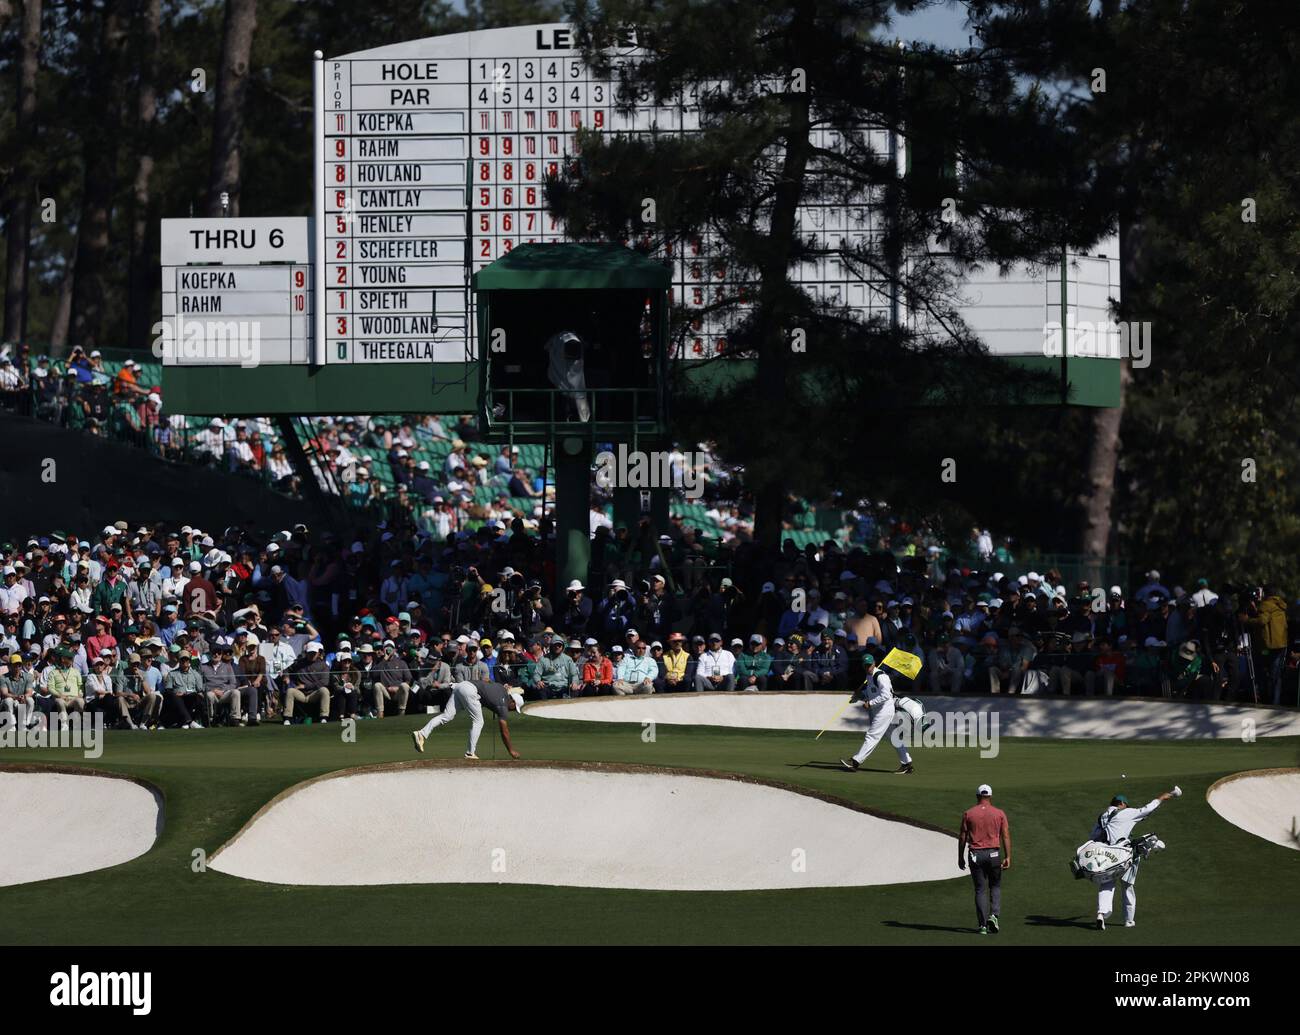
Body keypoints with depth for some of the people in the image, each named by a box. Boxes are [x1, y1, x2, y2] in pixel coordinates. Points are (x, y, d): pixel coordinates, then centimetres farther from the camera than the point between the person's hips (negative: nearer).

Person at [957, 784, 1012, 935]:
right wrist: (1008, 857, -4)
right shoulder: (999, 814, 1)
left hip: (975, 854, 0)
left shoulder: (968, 814, 0)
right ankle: (994, 915, -5)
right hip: (994, 854, 0)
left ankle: (983, 925, 1)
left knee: (980, 890, 5)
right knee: (995, 886, 16)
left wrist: (960, 858, 8)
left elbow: (962, 837, 1)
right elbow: (1006, 836, -4)